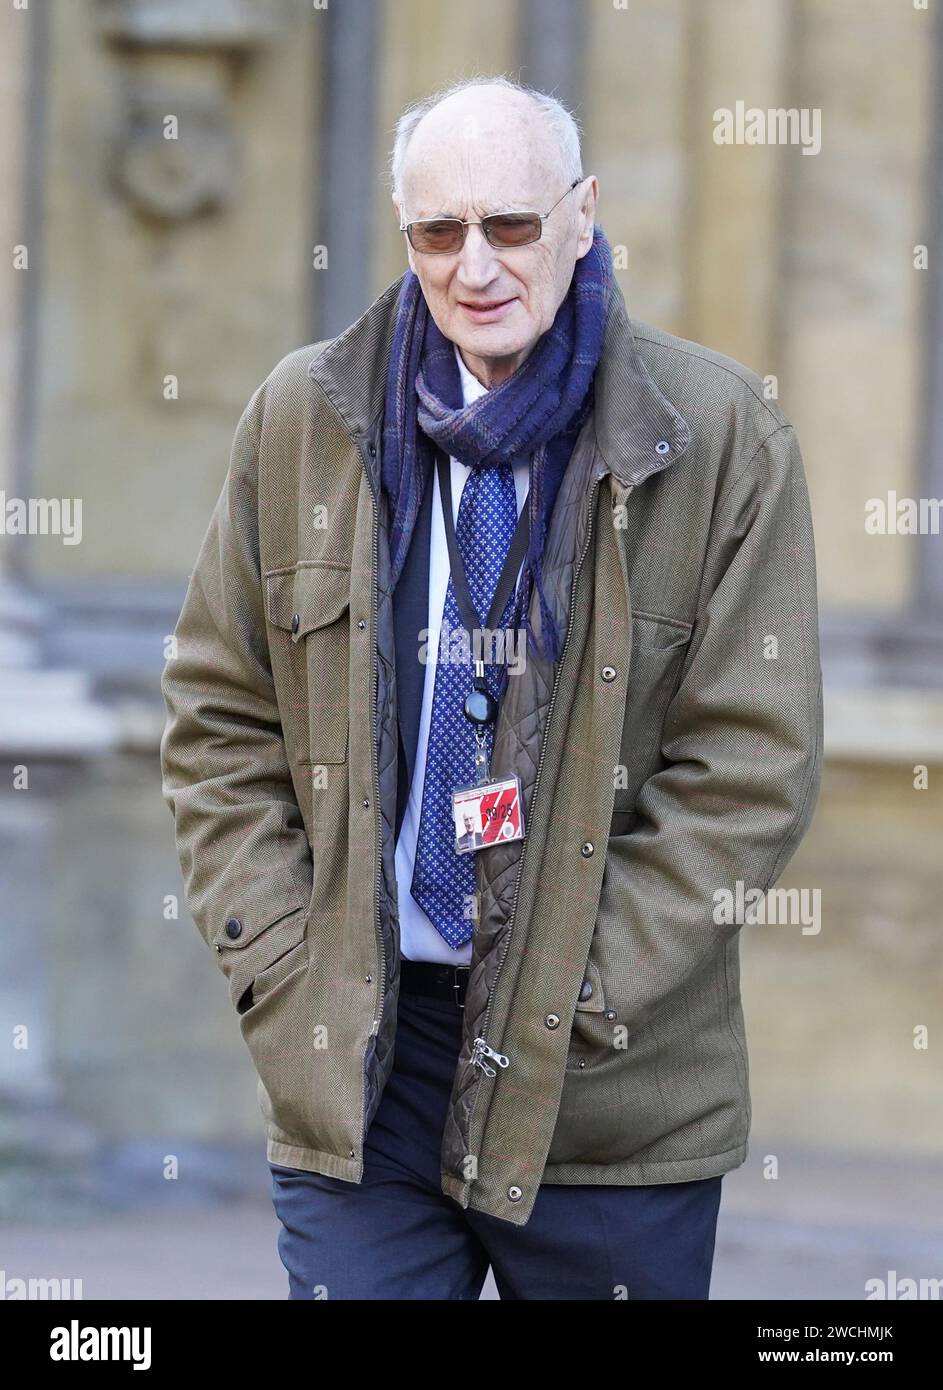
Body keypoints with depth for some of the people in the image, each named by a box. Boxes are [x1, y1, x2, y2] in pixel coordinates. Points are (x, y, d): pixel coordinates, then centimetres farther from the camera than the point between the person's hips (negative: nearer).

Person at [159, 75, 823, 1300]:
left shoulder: (718, 435, -3)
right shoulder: (304, 417, 6)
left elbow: (753, 763, -5)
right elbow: (218, 716, 10)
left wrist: (575, 998, -10)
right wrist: (282, 962, -2)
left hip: (608, 1089, -1)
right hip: (352, 1059, 1)